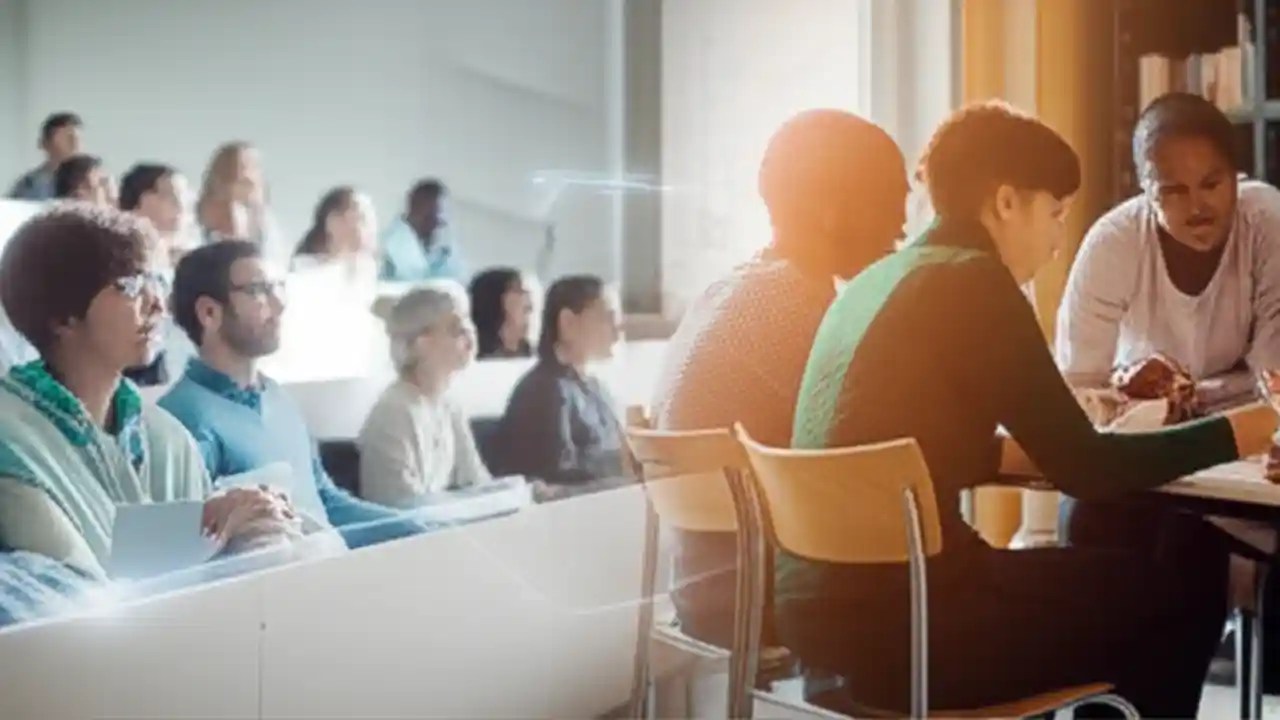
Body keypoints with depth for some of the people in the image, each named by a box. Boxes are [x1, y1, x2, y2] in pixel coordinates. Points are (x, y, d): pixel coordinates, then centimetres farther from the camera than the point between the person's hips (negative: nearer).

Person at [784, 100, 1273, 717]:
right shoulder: (972, 281, -10)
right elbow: (1084, 470, -10)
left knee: (1099, 574, 27)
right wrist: (1241, 431, 1)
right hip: (894, 621, -9)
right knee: (1184, 586, 9)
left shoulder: (876, 280, 14)